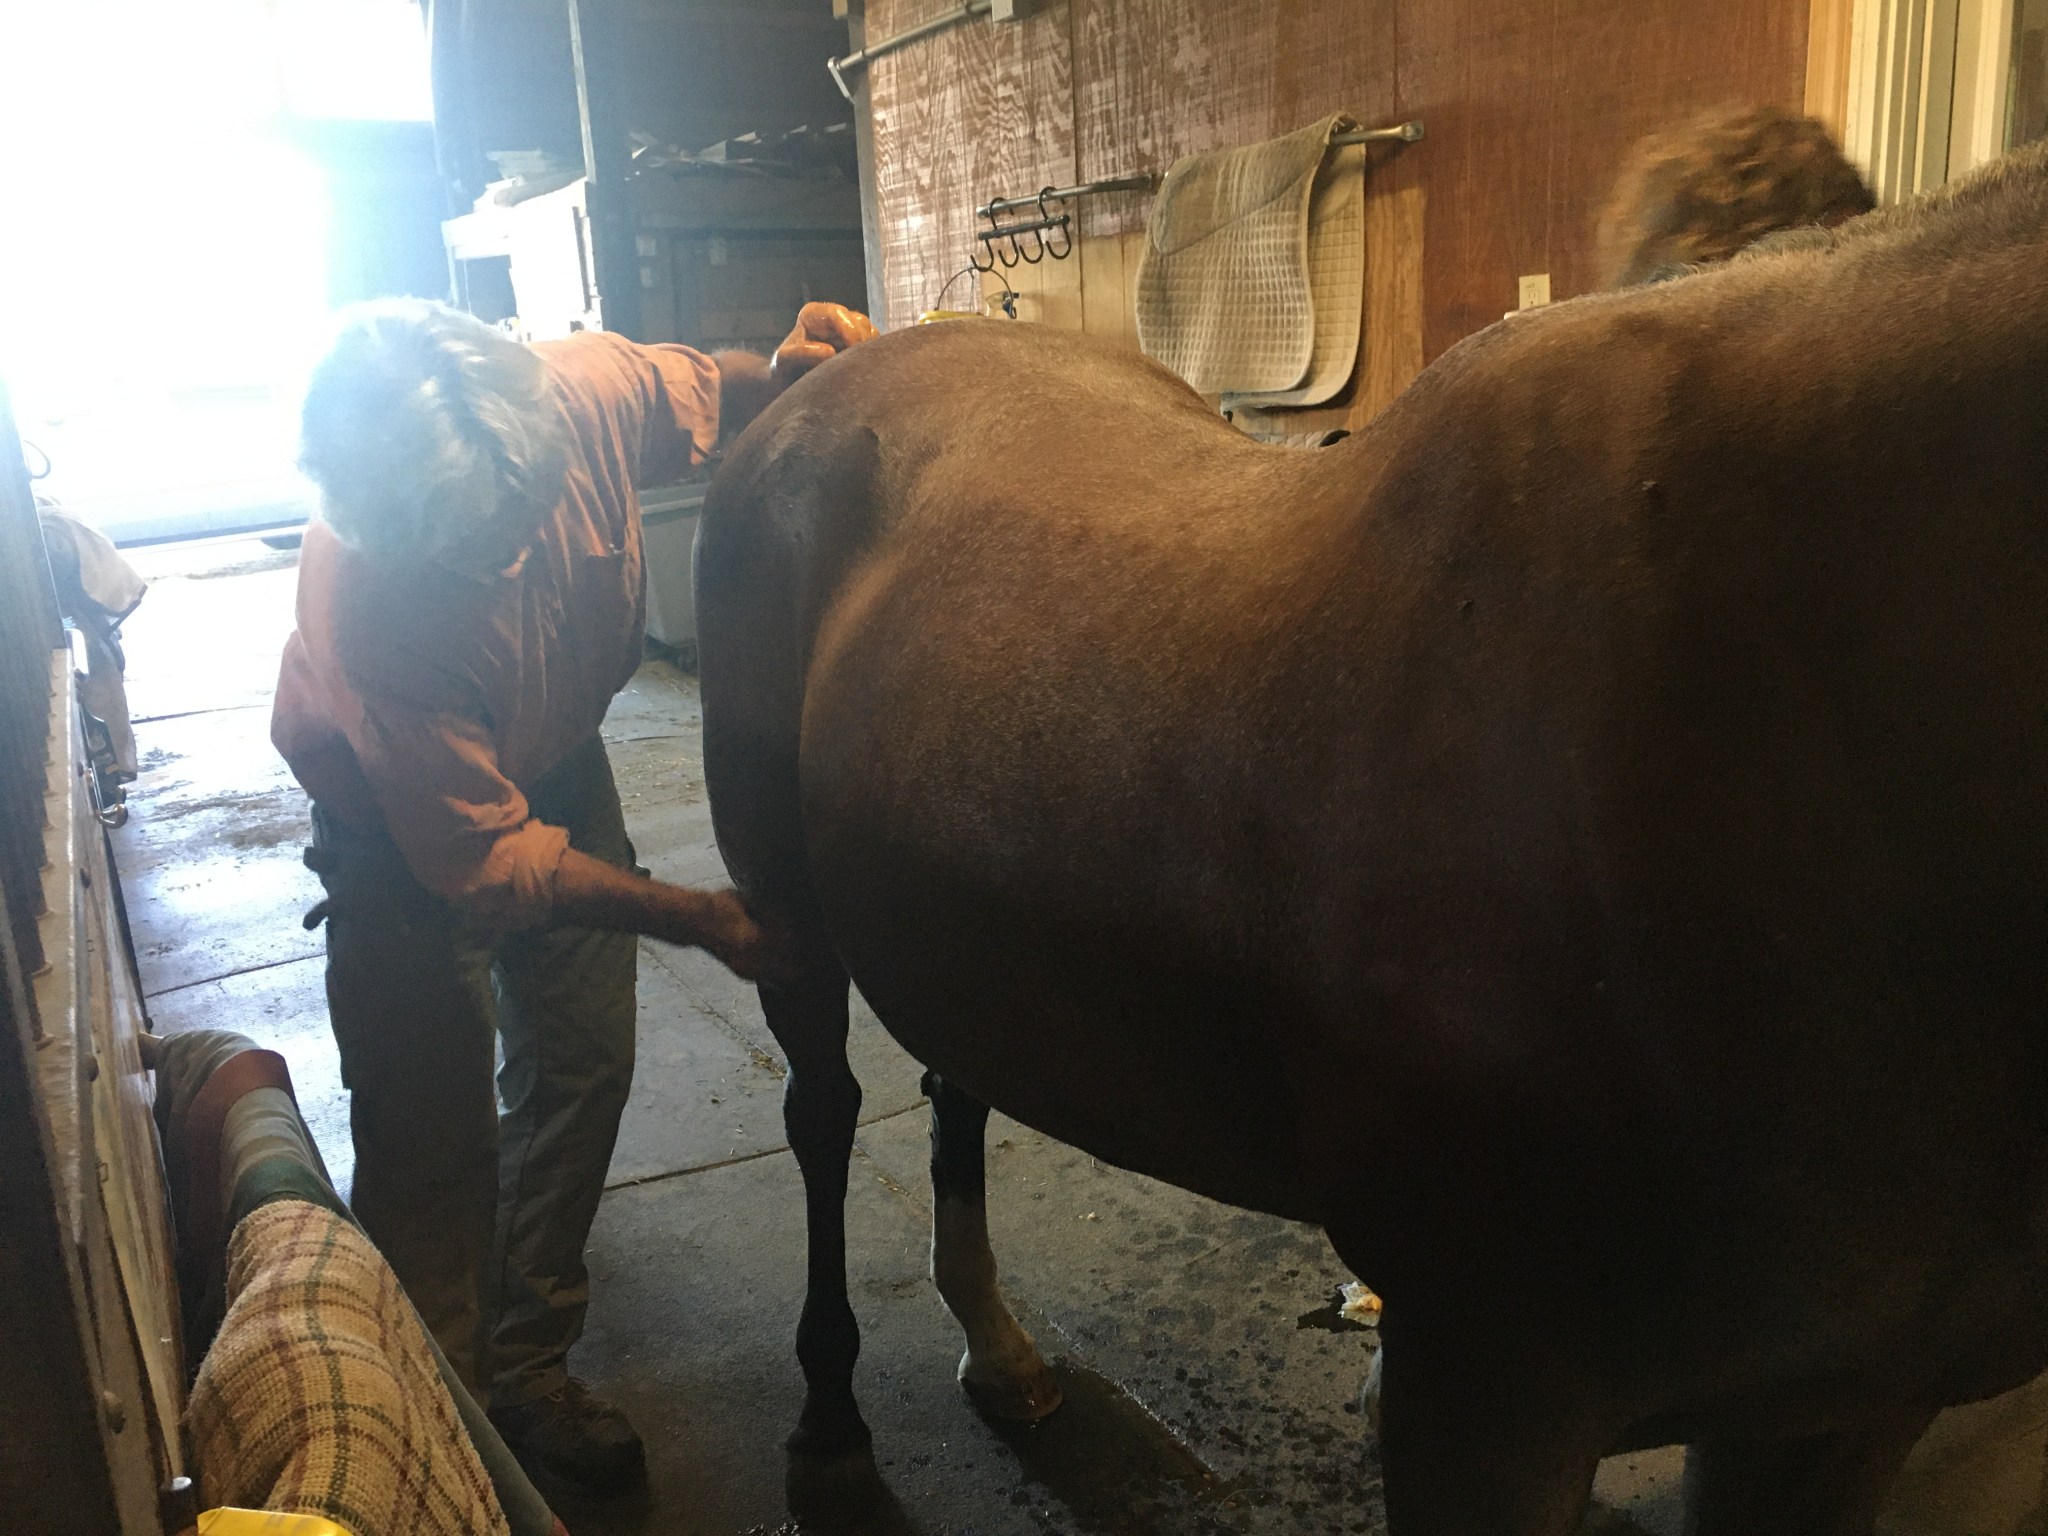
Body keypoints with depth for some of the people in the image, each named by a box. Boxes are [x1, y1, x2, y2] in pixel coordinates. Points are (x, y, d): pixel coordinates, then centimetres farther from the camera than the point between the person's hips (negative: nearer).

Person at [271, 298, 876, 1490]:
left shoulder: (586, 389, -29)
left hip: (559, 763, 5)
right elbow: (486, 863, -29)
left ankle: (524, 1367, 30)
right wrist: (701, 919, -30)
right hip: (409, 820, -5)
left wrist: (782, 375, -26)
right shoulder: (367, 610, -39)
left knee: (586, 1063, 9)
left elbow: (705, 397, -4)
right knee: (432, 1128, -4)